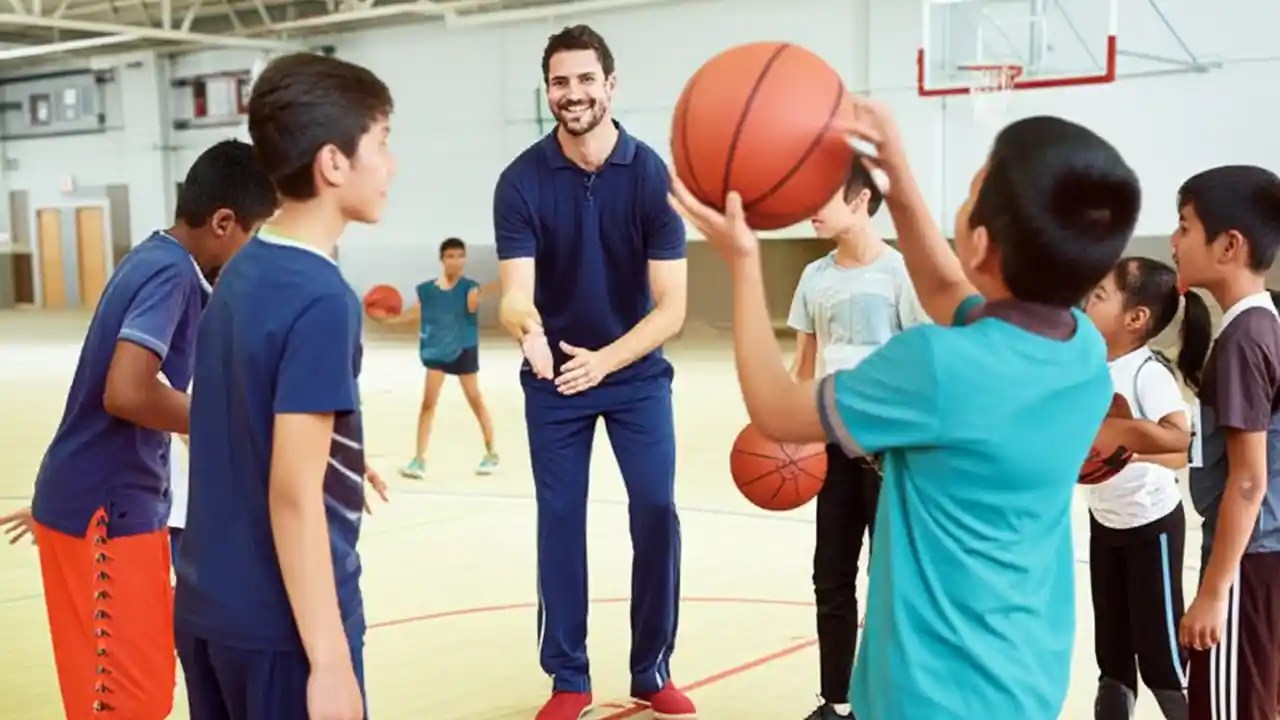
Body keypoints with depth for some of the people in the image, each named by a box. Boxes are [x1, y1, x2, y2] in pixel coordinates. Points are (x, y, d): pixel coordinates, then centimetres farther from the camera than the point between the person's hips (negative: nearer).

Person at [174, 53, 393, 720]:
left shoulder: (241, 272, 6)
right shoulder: (321, 299, -19)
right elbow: (293, 495, -22)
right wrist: (330, 662, -21)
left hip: (207, 609, 8)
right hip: (280, 624, -8)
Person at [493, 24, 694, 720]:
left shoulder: (652, 175, -14)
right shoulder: (521, 181, -12)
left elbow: (670, 307, -15)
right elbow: (515, 295, -18)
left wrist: (604, 360, -30)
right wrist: (528, 329, -42)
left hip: (637, 373, 0)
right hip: (553, 377, 0)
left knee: (655, 511, -4)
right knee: (559, 521, 3)